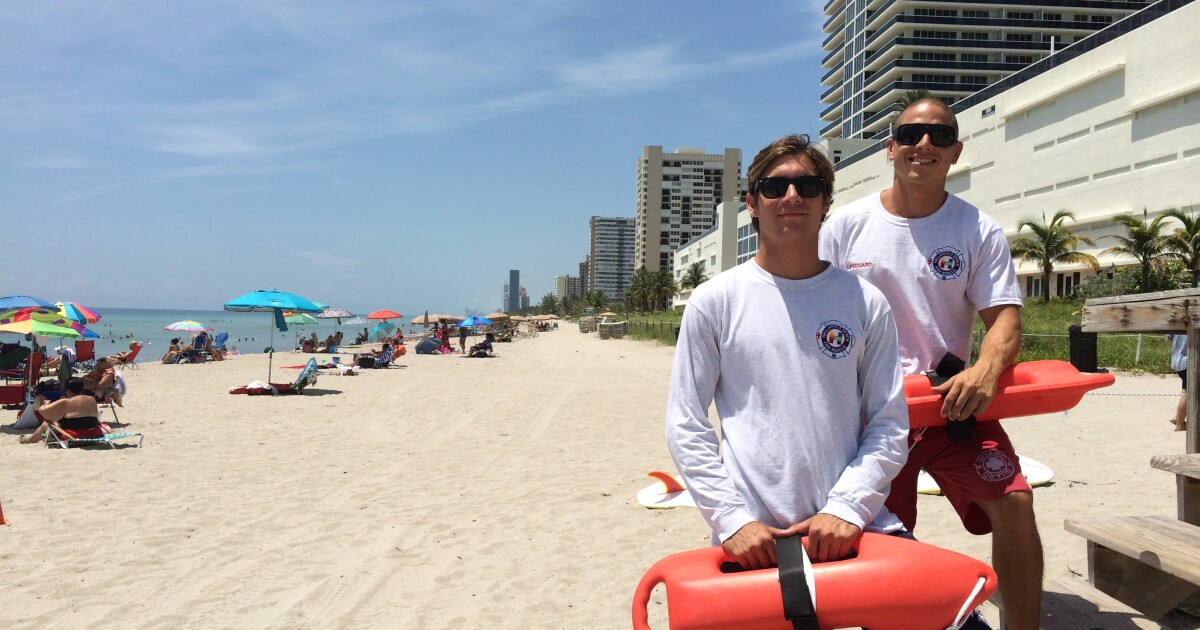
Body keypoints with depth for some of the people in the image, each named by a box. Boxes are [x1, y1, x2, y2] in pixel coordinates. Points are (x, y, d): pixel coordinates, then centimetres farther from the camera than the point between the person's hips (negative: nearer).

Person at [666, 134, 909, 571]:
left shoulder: (865, 302, 6)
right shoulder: (714, 300, 1)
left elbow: (889, 424, 5)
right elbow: (685, 426, 0)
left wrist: (847, 508, -8)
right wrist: (732, 518, -8)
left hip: (852, 526, 1)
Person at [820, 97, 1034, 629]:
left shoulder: (979, 231, 1)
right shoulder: (845, 225, 1)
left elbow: (1004, 315, -4)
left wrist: (986, 369, -26)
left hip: (952, 401, 0)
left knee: (1013, 503, -17)